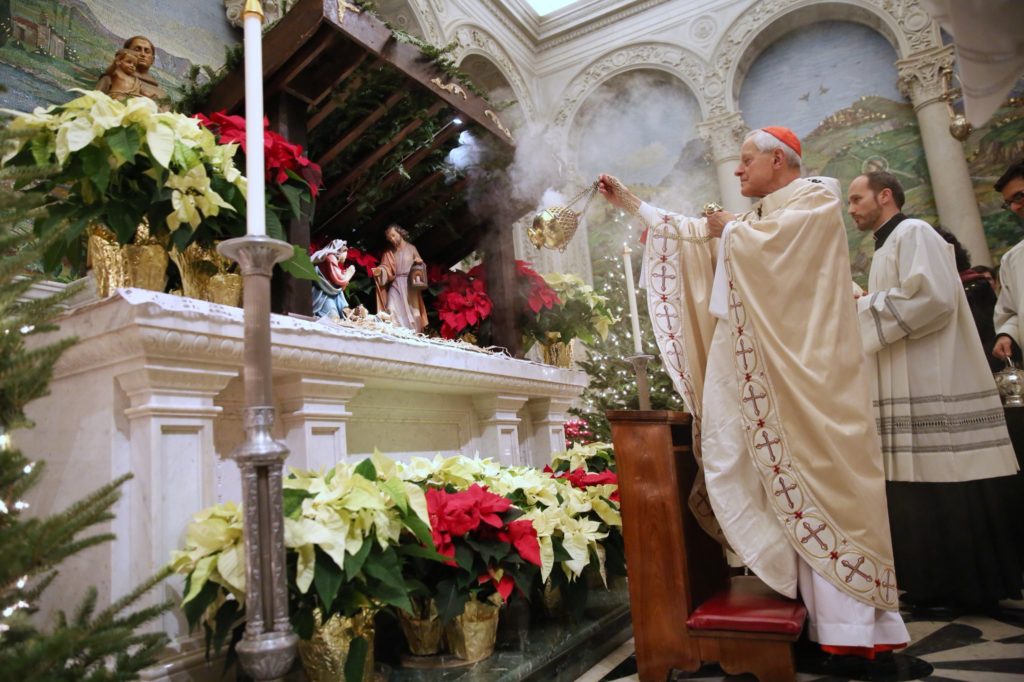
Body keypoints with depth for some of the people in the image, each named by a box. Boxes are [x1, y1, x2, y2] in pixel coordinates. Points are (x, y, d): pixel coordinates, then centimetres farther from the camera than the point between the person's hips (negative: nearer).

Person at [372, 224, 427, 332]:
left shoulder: (411, 248, 8)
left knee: (411, 314, 1)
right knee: (394, 314, -12)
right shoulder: (389, 252, 11)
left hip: (410, 286, -1)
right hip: (395, 285, 1)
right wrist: (379, 270, -23)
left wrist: (419, 262, -12)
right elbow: (386, 268, -1)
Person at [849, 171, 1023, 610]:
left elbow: (930, 297, -20)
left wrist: (863, 305, -11)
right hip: (910, 393, 9)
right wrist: (862, 310, 11)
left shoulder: (914, 233, -6)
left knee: (949, 490, -3)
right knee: (925, 495, 10)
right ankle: (943, 583, 18)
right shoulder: (886, 248, 22)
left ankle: (970, 587, 7)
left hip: (935, 391, -9)